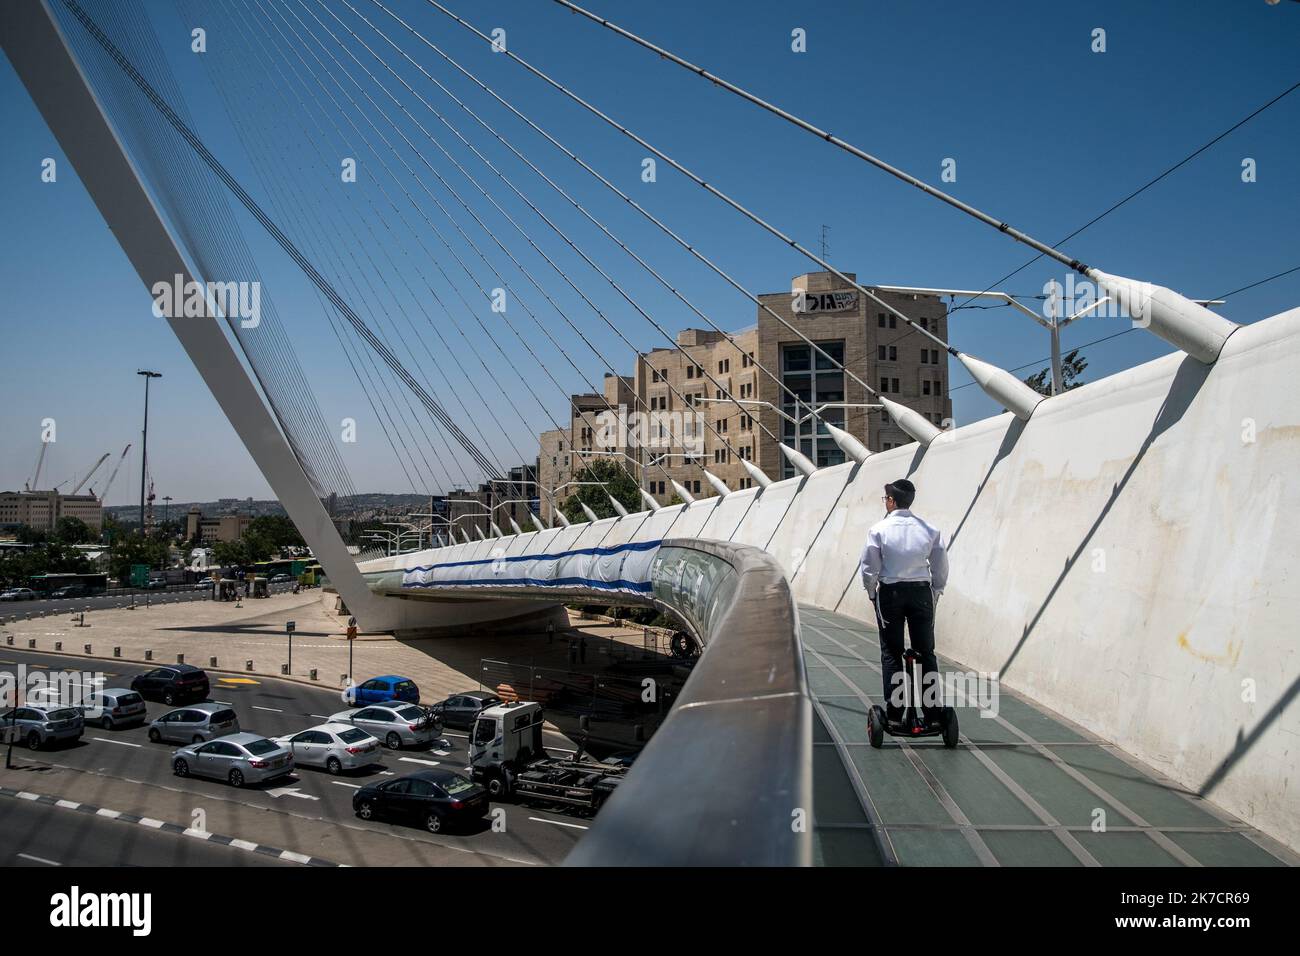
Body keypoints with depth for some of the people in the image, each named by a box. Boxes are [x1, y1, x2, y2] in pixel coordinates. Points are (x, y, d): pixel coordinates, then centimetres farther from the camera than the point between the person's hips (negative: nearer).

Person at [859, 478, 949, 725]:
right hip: (921, 593, 2)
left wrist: (872, 593, 8)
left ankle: (894, 711, 8)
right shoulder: (929, 530, 0)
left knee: (891, 654, 7)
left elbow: (868, 567, -6)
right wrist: (935, 593, 14)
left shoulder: (879, 529, -8)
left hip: (890, 593, -2)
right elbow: (941, 568, 3)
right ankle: (933, 711, 13)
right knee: (926, 653, 11)